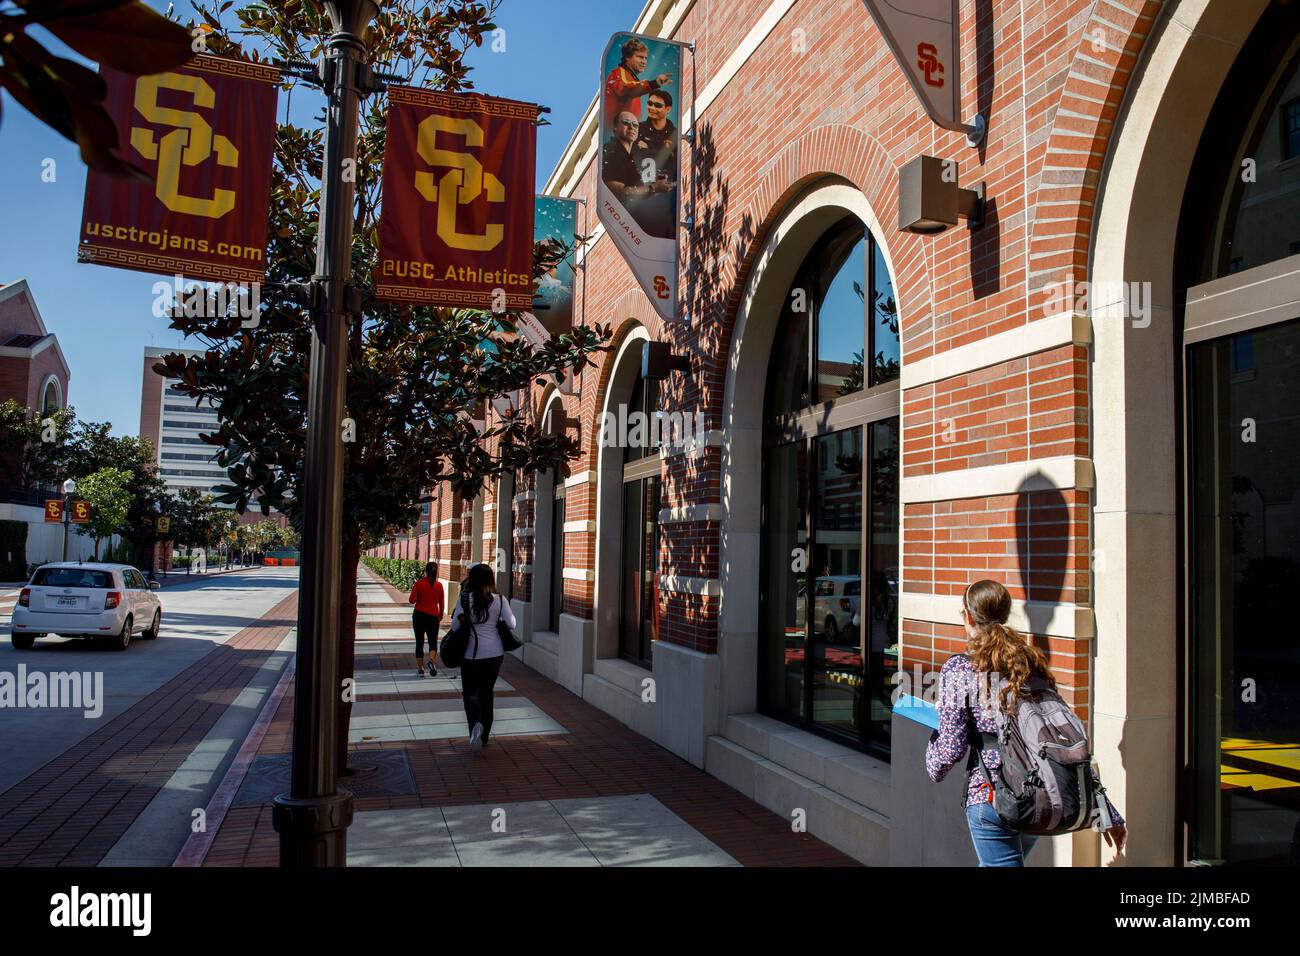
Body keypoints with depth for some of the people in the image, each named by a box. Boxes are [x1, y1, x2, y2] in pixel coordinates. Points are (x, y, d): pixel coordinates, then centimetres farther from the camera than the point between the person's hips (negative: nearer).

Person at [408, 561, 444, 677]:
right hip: (433, 616, 0)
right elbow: (441, 603, 6)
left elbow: (411, 600, -10)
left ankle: (420, 669, 9)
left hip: (419, 615, 0)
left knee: (419, 643, 10)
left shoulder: (419, 583, -6)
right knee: (433, 642, 8)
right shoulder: (439, 585, -1)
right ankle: (432, 661, -20)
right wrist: (440, 616, 20)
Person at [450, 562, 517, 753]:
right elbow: (511, 624, -2)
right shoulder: (499, 600, -5)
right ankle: (484, 736, 23)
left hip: (472, 653, -2)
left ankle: (475, 724, -20)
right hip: (495, 653, 3)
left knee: (470, 692, 9)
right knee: (486, 692, 17)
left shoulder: (465, 599, -10)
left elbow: (455, 626, -9)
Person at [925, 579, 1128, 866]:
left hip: (991, 799, -6)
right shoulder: (1032, 662, 7)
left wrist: (935, 768, 12)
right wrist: (1109, 813, 7)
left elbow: (951, 748, -11)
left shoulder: (958, 669, -8)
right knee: (995, 862, 27)